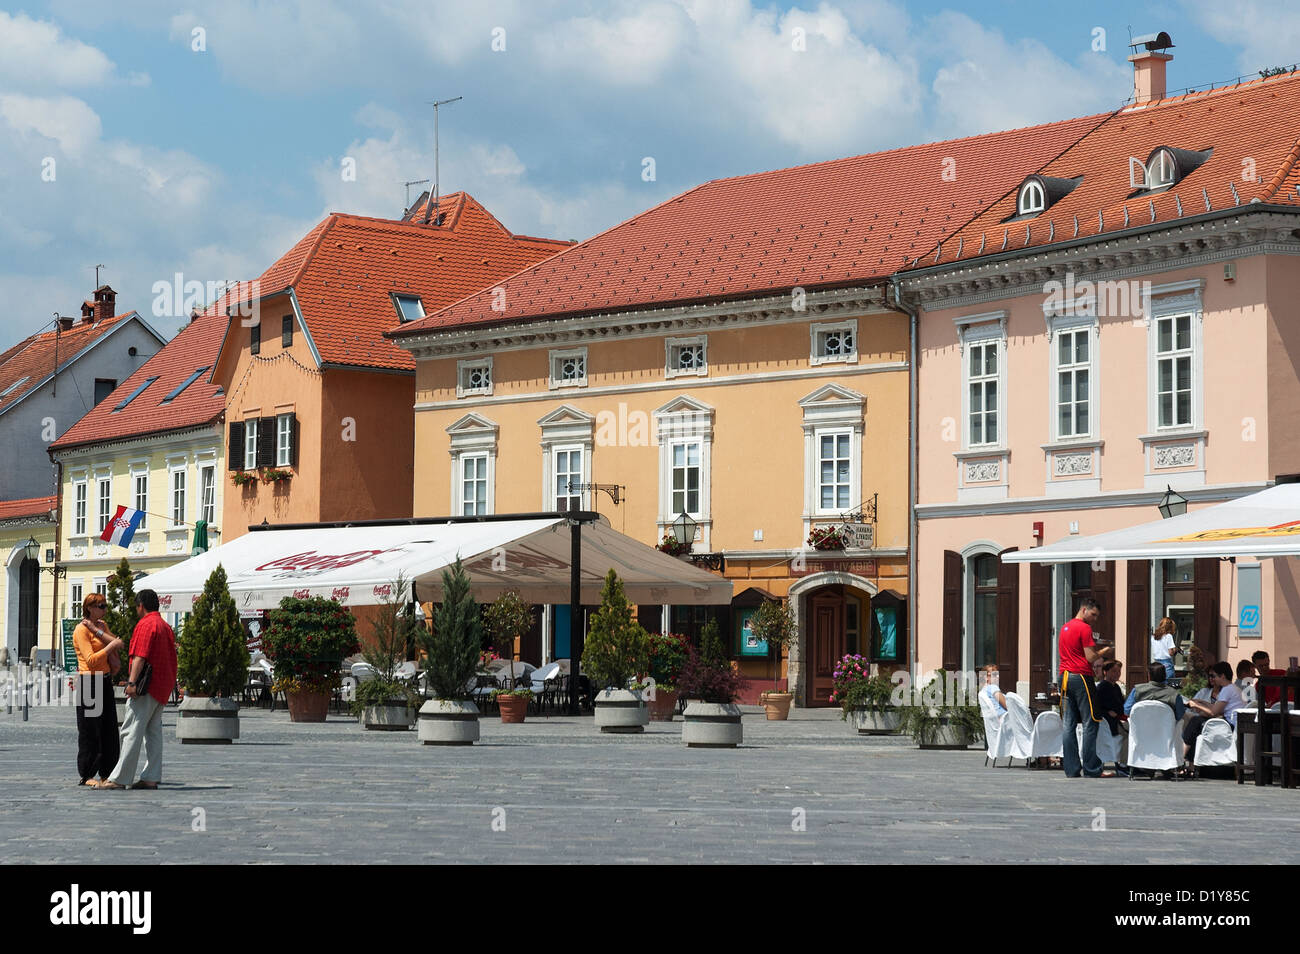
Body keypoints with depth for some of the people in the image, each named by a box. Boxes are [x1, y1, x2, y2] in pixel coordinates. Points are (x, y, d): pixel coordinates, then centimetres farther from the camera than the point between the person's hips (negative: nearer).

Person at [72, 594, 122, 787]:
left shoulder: (102, 625, 15)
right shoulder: (81, 630, -11)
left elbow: (116, 644, -1)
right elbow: (90, 660, -20)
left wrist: (97, 630, -10)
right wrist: (110, 646, -20)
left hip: (104, 682, 8)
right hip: (89, 682, -8)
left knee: (109, 729, 8)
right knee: (90, 731, -5)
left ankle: (106, 773, 14)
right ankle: (87, 776, 1)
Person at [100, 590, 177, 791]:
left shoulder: (145, 625, -11)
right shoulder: (165, 626, 18)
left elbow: (140, 656, -20)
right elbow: (171, 659, 22)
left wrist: (132, 682, -25)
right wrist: (171, 683, 26)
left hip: (147, 686, -10)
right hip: (162, 687, 10)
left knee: (132, 731, -10)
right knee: (153, 731, 9)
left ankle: (119, 778, -12)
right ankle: (151, 778, 6)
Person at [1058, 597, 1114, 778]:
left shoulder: (1065, 627, 18)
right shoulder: (1084, 628, -9)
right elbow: (1090, 658, -12)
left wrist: (1098, 651, 21)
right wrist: (1105, 651, 5)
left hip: (1065, 677, 8)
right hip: (1081, 677, -8)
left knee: (1068, 725, 5)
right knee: (1090, 724, -4)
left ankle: (1071, 769, 5)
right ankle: (1092, 770, -5)